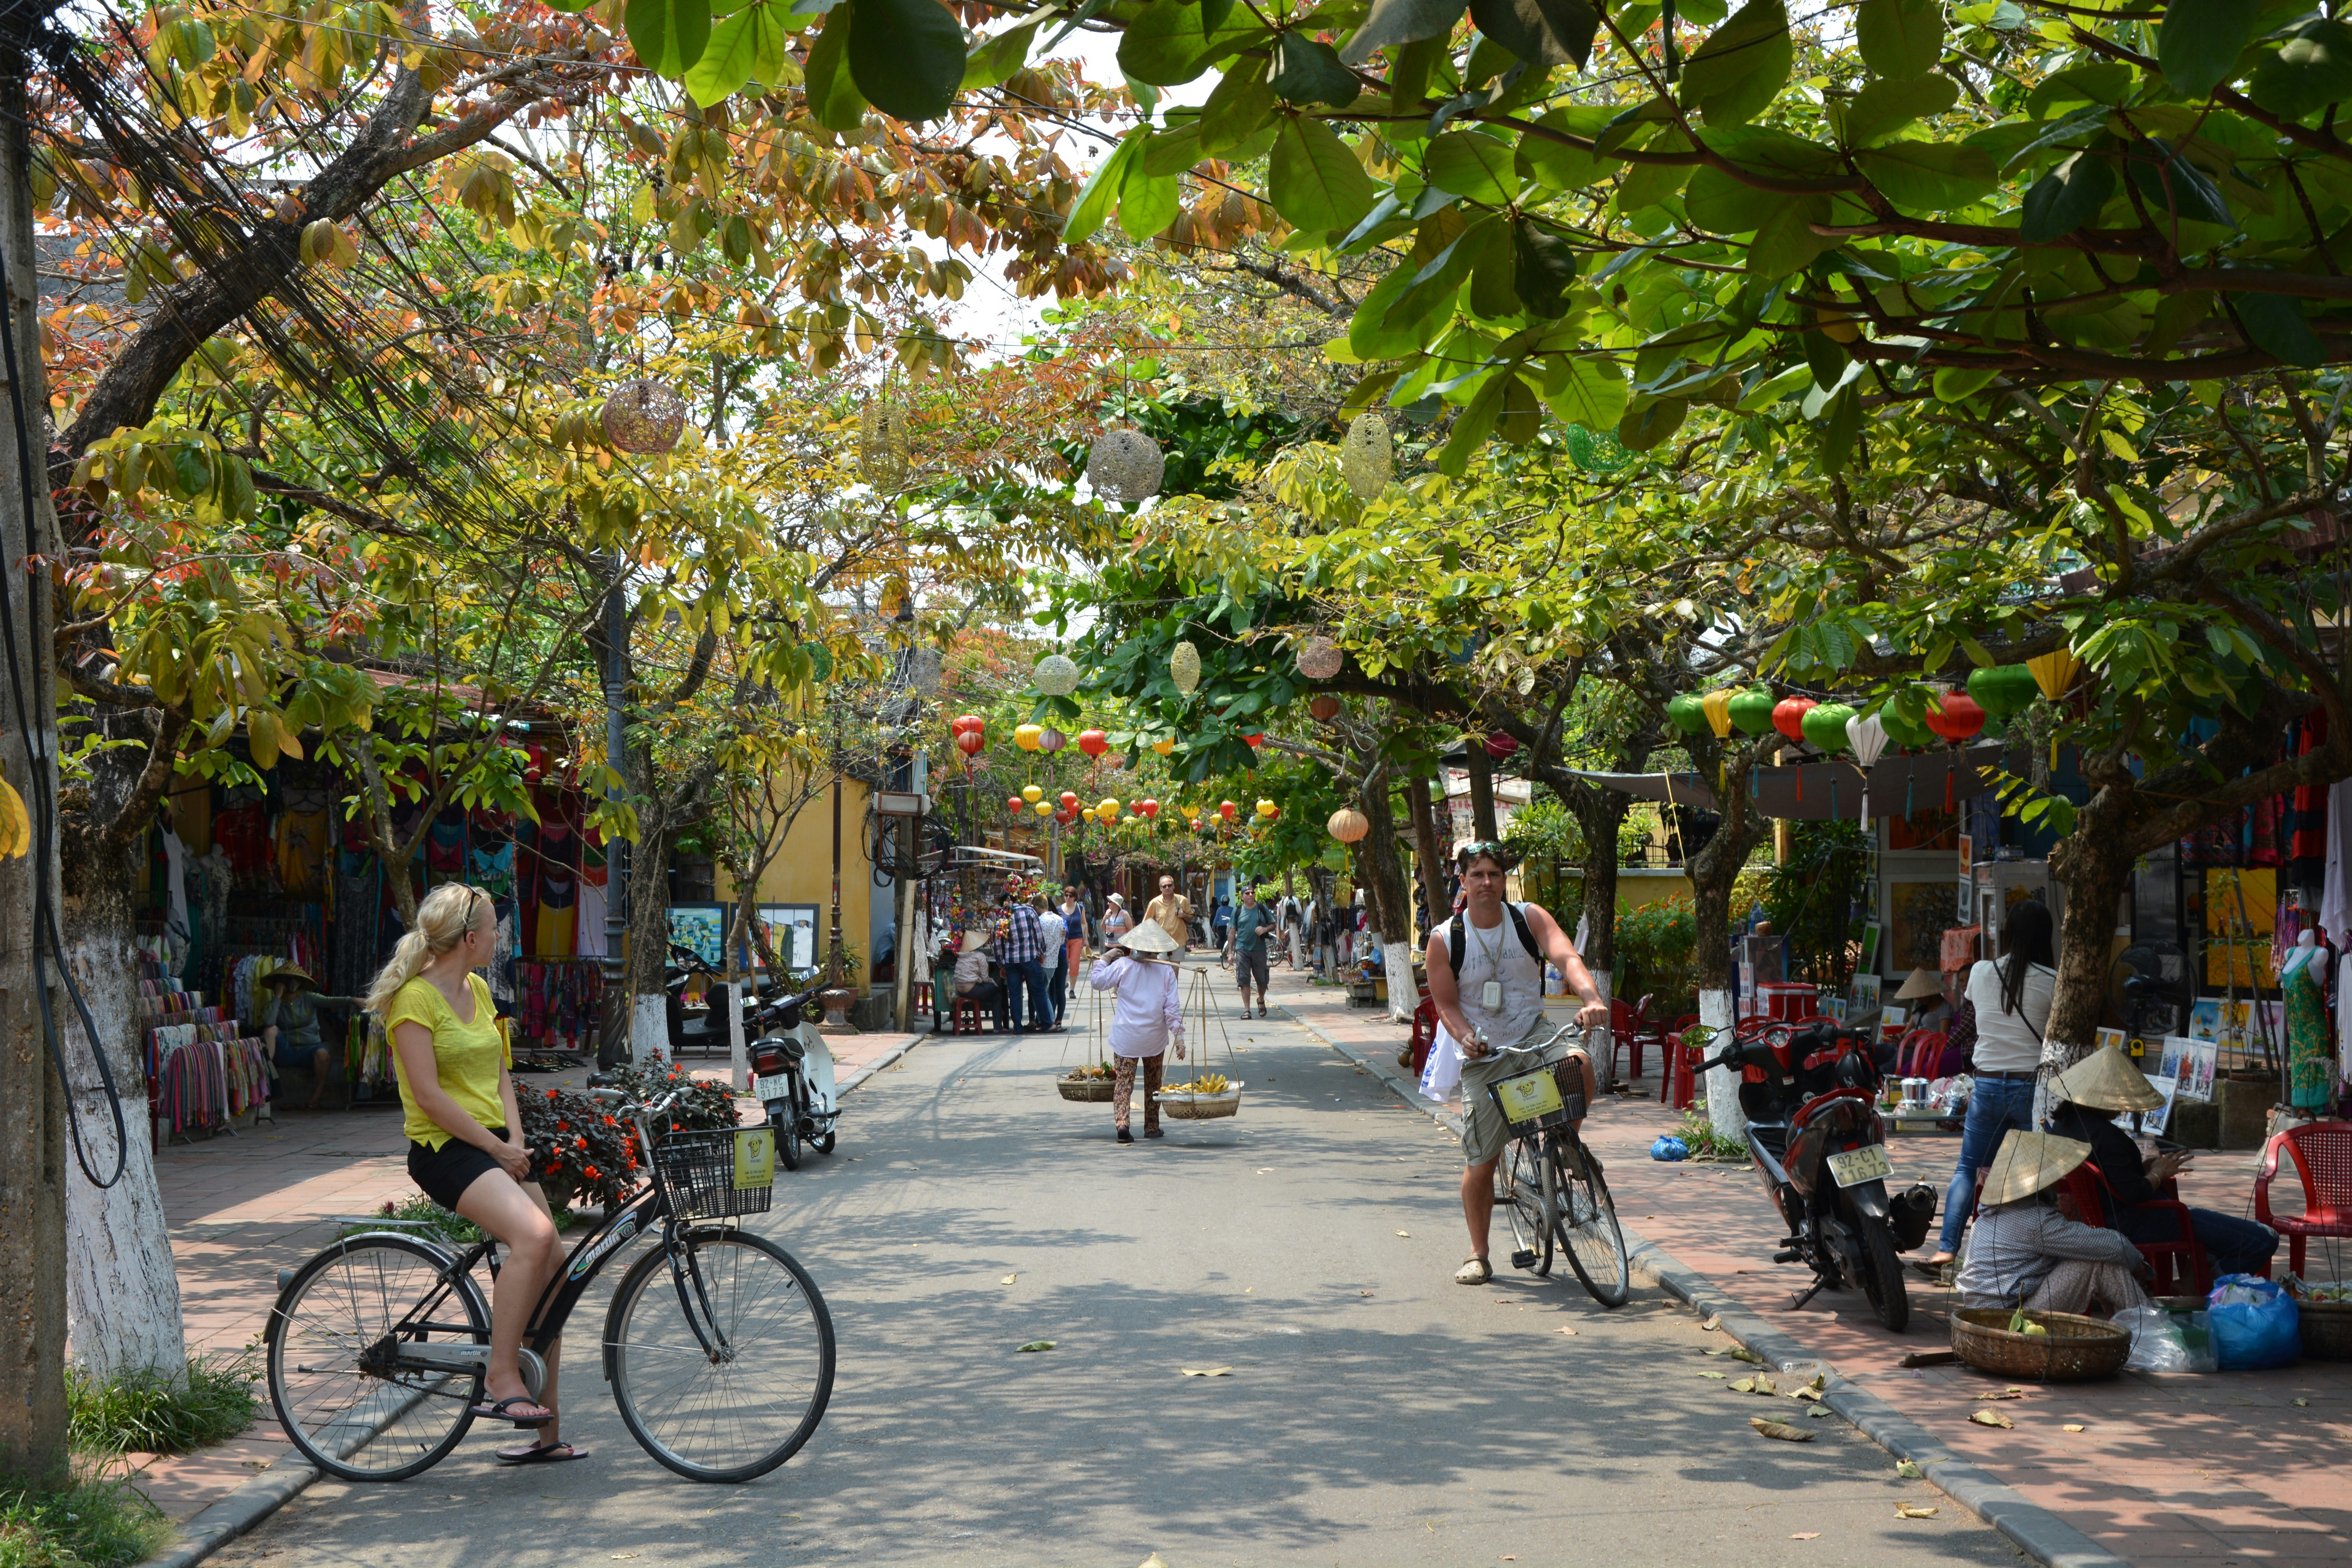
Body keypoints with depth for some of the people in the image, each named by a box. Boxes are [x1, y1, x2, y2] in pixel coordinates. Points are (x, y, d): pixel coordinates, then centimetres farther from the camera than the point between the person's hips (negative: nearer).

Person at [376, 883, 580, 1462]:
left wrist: (517, 1142, 1)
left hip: (495, 1147, 8)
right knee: (534, 1235, -31)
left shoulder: (479, 990, 14)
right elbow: (428, 1096, -17)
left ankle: (544, 1432, 11)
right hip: (444, 1150, -8)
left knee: (553, 1264, 2)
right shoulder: (415, 998, -12)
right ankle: (501, 1379, -21)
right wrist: (497, 1149, -15)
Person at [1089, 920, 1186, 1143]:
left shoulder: (1122, 965, -6)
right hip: (1155, 1038, 1)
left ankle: (1121, 1122, -20)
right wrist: (1179, 1036, -5)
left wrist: (1106, 959, 14)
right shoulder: (1166, 971, -3)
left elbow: (1097, 982, 2)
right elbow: (1173, 1007, -6)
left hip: (1126, 1036, -1)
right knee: (1153, 1083, 17)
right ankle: (1152, 1127, 23)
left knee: (1124, 1080, 0)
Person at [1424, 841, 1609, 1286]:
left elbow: (1565, 957, -19)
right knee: (1480, 1163, -1)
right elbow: (1446, 1004, -2)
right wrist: (1466, 1036, -24)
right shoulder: (1444, 939, -4)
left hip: (1534, 1034, 0)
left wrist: (1591, 999, -39)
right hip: (1485, 1056, 0)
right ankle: (1478, 1256, 19)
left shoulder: (1529, 918, -4)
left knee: (1578, 1062, -34)